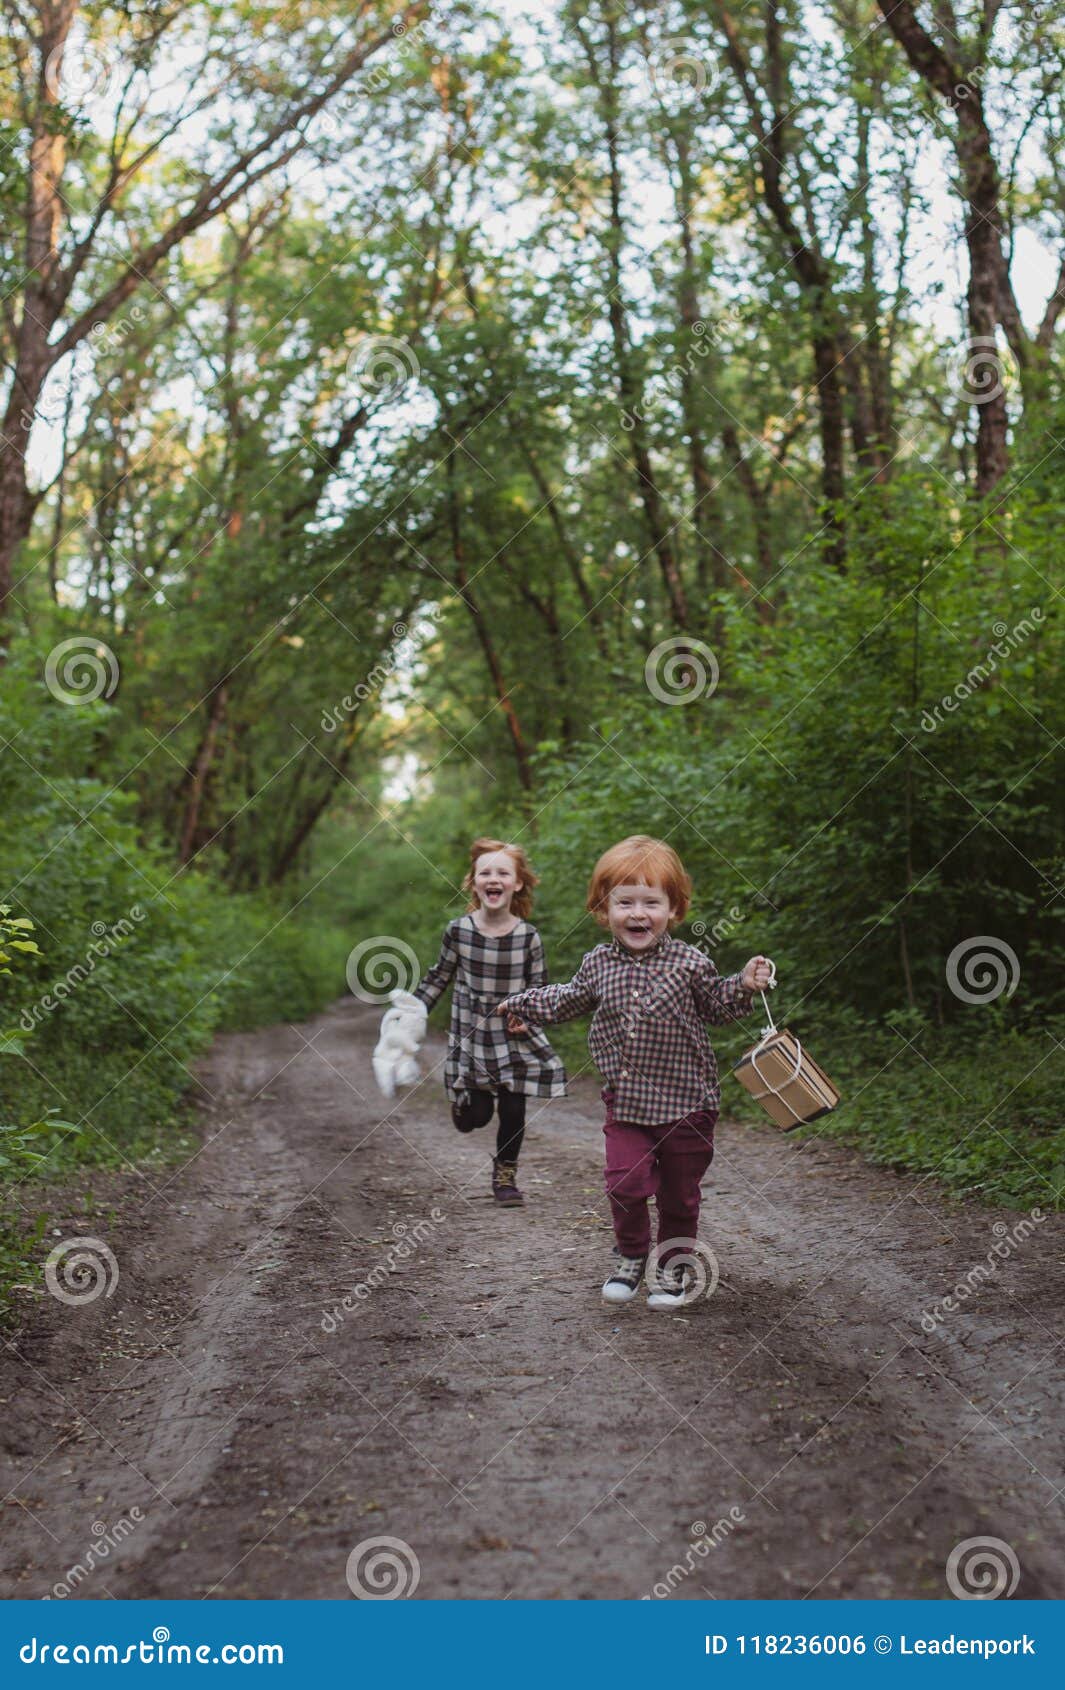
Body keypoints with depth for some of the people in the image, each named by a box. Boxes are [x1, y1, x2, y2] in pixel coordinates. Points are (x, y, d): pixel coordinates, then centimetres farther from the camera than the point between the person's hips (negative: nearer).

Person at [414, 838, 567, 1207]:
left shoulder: (528, 937, -8)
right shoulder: (458, 930, -8)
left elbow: (539, 986, 4)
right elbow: (439, 976, 6)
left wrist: (528, 1016, -13)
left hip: (515, 1039, 0)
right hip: (471, 1036, 0)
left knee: (513, 1110, 1)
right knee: (474, 1118, -1)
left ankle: (505, 1177, 24)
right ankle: (462, 1098, 37)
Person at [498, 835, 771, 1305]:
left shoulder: (689, 962, -8)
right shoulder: (598, 964, 0)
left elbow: (717, 1005, 4)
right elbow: (570, 1000, 20)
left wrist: (744, 985, -13)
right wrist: (522, 1002, 22)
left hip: (684, 1102, -2)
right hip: (625, 1102, 2)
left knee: (679, 1193, 9)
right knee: (625, 1185, -6)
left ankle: (673, 1265, 30)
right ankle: (631, 1255, 20)